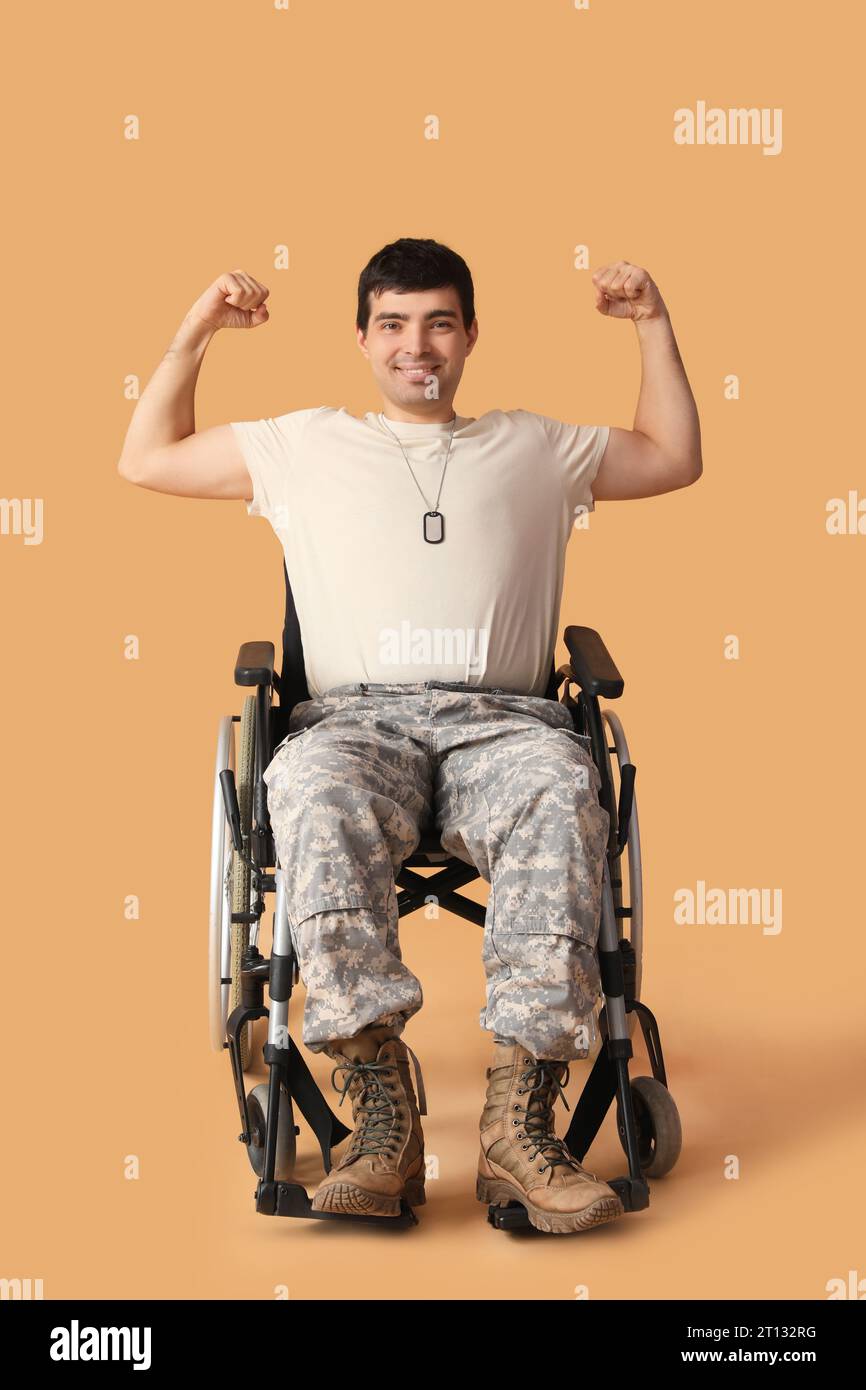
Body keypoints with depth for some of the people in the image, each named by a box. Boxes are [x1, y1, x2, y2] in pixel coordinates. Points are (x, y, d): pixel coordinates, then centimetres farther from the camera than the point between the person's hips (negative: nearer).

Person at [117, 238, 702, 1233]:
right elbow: (145, 460, 31)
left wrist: (653, 324, 29)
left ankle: (518, 1121, -42)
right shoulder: (305, 444, 27)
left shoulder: (533, 447, 29)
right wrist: (195, 333, 24)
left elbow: (675, 458, 35)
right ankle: (382, 1115, -41)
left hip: (503, 718, 1)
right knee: (317, 793, -40)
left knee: (561, 789, -38)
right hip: (357, 714, 0)